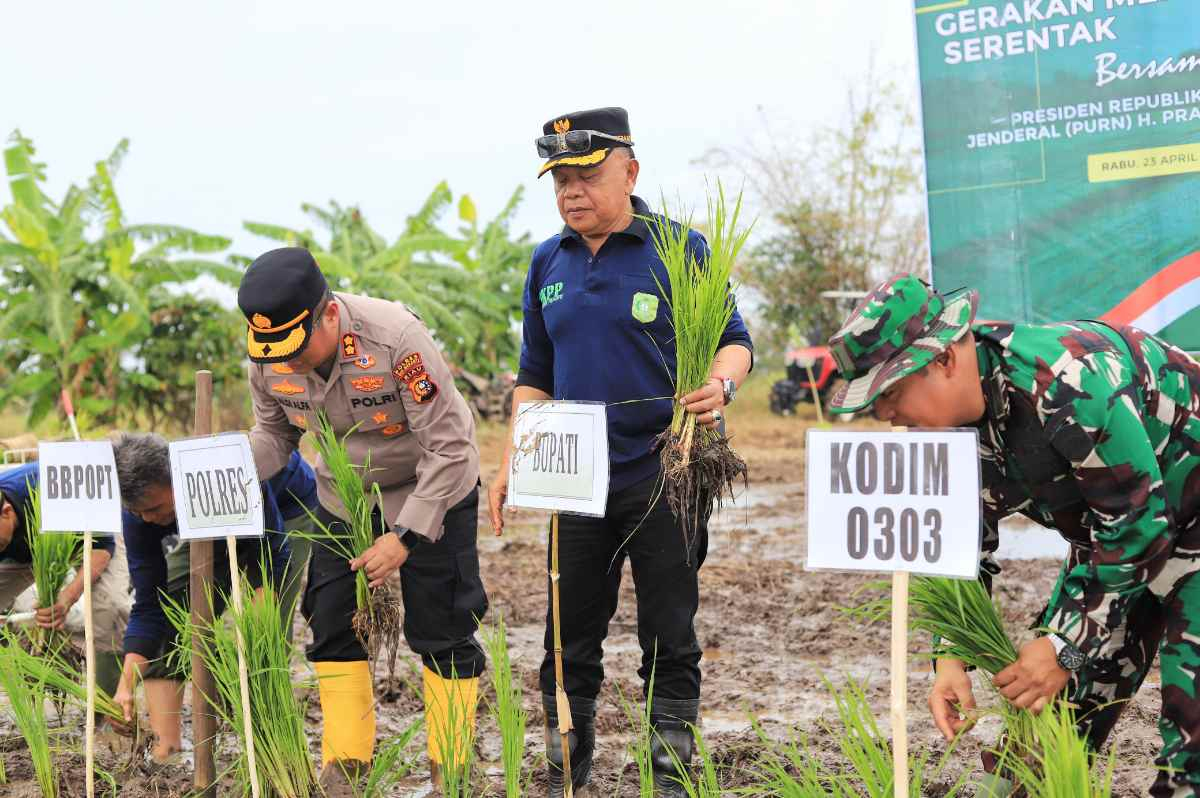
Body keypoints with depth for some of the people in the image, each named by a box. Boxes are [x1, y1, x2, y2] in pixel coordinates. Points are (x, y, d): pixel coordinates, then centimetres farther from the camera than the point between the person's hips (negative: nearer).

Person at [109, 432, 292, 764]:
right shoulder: (137, 515, -28)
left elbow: (273, 558, -34)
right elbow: (149, 607, -23)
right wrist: (127, 685, -32)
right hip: (204, 544, 4)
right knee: (172, 619, -13)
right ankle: (166, 747, -10)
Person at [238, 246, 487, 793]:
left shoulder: (395, 338, -33)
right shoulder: (267, 359, -17)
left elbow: (449, 447, -26)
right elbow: (273, 435, 2)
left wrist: (404, 537, -27)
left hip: (432, 490, -5)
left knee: (442, 635, -1)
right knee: (332, 627, 4)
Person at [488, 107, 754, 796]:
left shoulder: (680, 249, -4)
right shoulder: (547, 263, 10)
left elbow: (734, 341, -1)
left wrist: (721, 386, -24)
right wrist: (512, 464, 8)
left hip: (663, 477, -4)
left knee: (669, 638, 5)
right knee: (569, 638, 9)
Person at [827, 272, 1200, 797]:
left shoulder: (1064, 381, -35)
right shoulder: (945, 419, -9)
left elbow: (1140, 521, -29)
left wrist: (1067, 648, -26)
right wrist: (951, 658, -11)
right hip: (1109, 533, 8)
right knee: (1055, 705, 5)